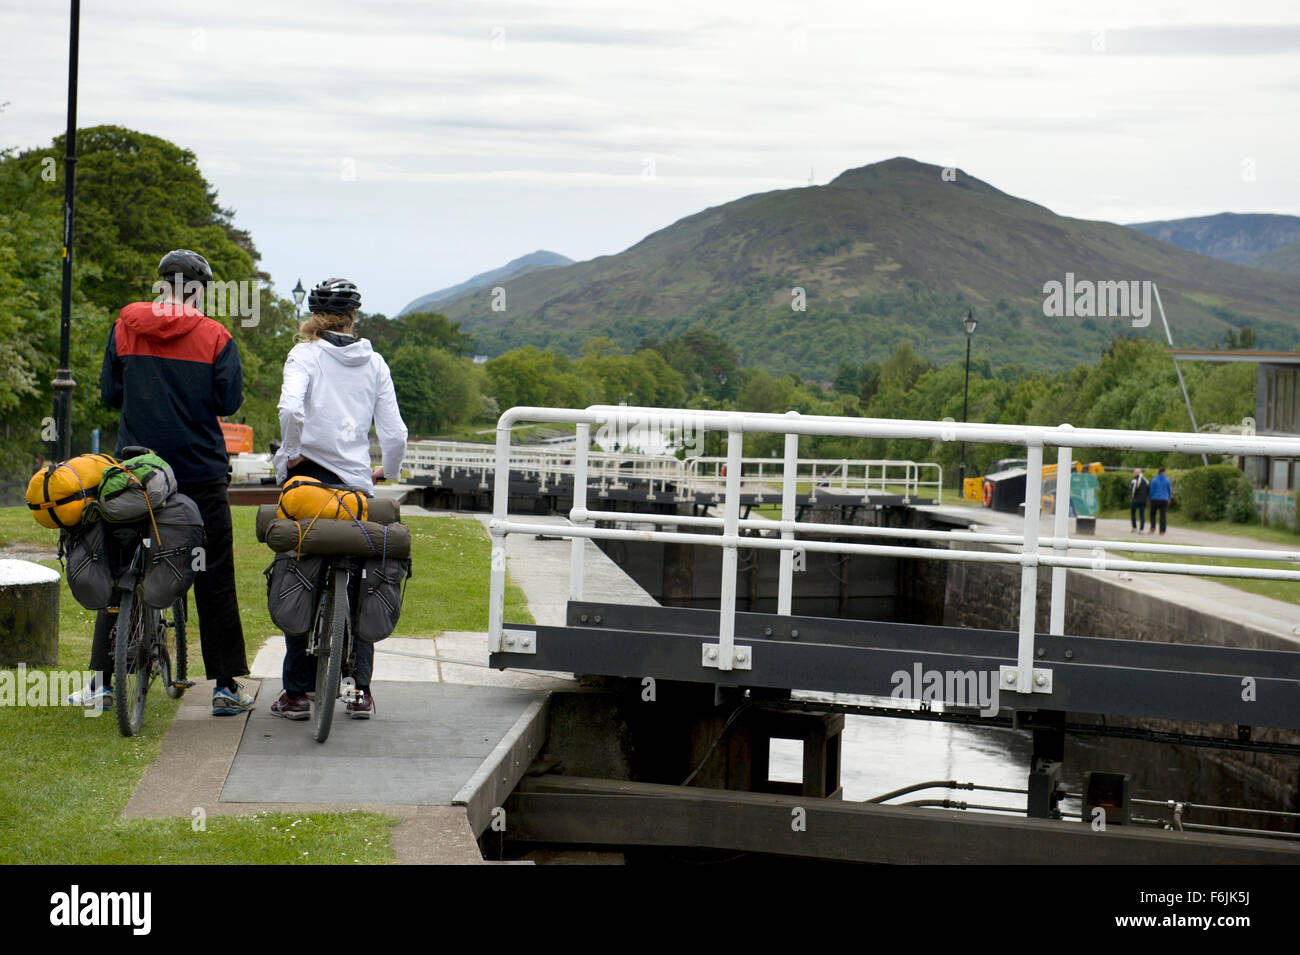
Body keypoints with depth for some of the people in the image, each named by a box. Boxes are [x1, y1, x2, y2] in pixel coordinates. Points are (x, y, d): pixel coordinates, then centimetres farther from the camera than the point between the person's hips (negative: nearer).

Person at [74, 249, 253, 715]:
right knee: (214, 577, 5)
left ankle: (102, 680, 10)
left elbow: (109, 392, 4)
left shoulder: (125, 324, 1)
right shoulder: (214, 336, -6)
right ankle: (226, 685, 4)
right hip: (200, 471, -2)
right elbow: (230, 400, -7)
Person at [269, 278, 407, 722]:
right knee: (357, 586, 11)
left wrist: (291, 453, -7)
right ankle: (359, 690, 11)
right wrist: (387, 470, 21)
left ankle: (297, 693, 4)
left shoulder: (305, 355, -2)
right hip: (356, 481, 3)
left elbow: (290, 407, -22)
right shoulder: (374, 363, 7)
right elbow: (395, 433, 3)